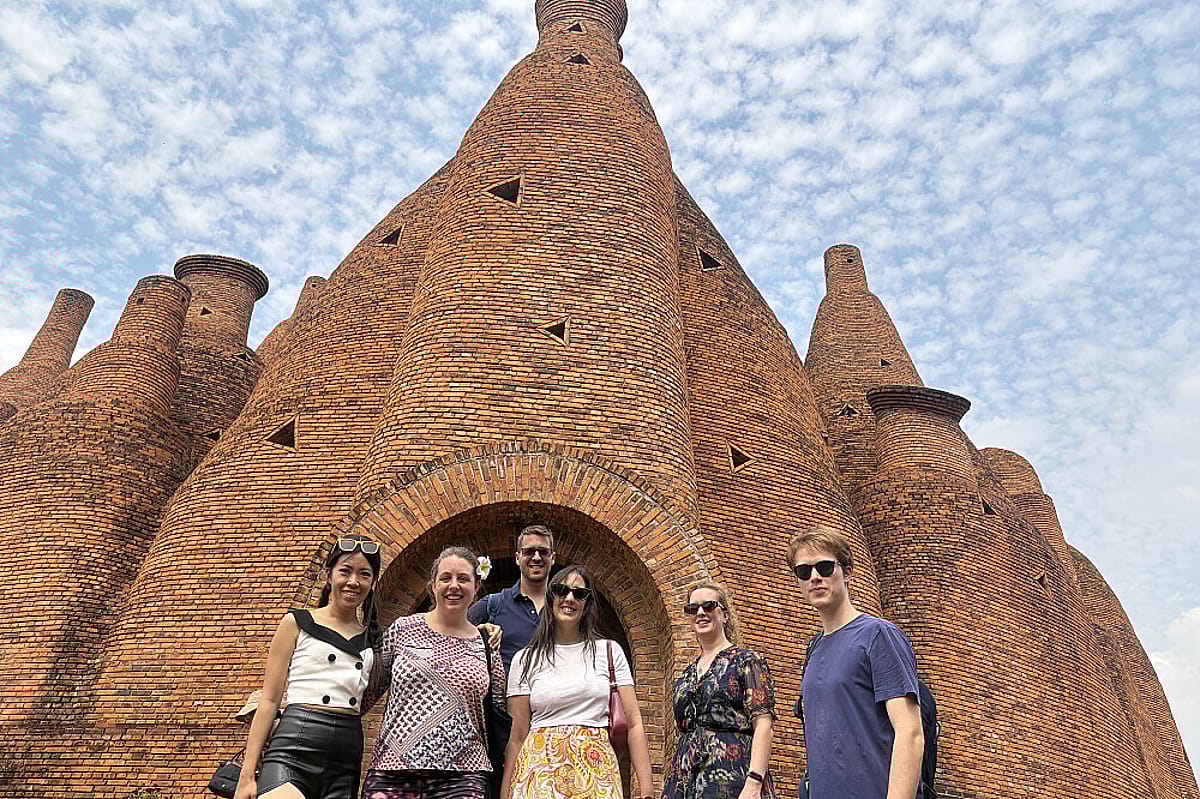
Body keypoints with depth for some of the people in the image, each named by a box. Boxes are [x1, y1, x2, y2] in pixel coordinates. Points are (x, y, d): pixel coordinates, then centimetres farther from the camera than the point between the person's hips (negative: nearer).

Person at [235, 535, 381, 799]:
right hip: (295, 750, -4)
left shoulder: (371, 638, 13)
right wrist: (247, 774, -3)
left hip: (347, 759, 4)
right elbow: (269, 699, 3)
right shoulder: (297, 623, 5)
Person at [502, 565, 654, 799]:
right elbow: (517, 737, 4)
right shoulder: (525, 660, 3)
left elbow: (634, 723, 1)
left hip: (597, 772, 0)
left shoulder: (609, 651, 3)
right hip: (540, 771, 0)